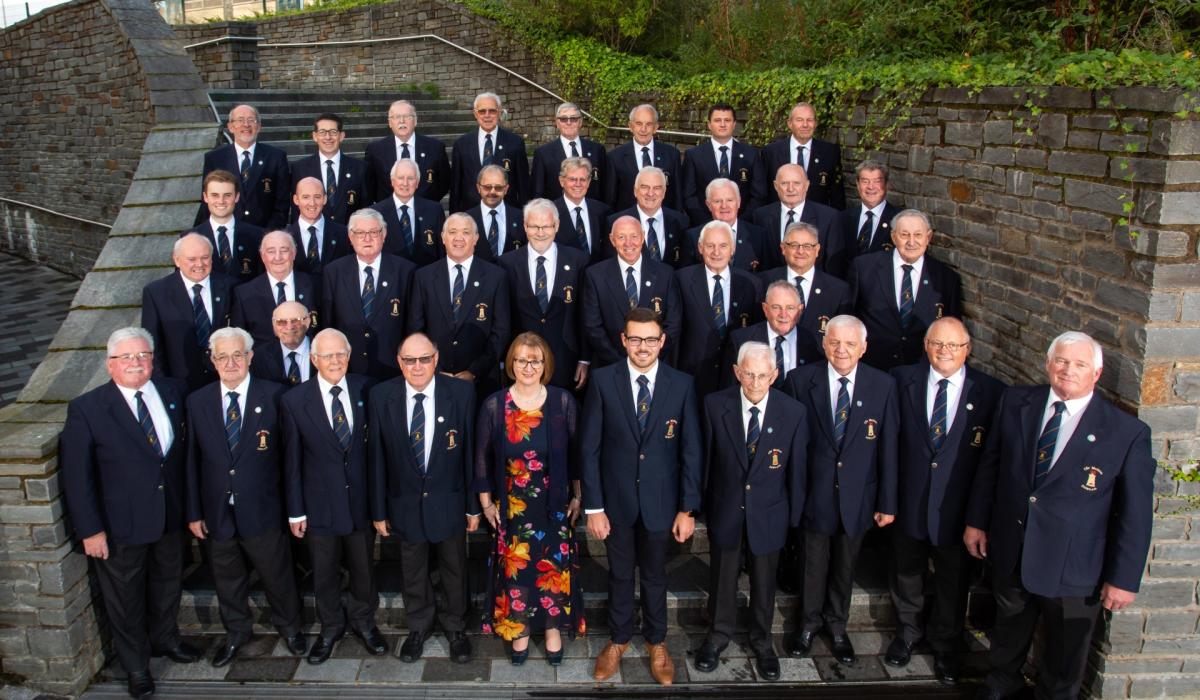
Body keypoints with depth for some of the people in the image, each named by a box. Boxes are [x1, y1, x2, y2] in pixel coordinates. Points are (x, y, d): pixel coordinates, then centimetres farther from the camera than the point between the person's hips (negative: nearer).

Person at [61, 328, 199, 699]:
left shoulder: (174, 392, -3)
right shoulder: (86, 409, -15)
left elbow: (185, 447, 5)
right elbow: (76, 477, -14)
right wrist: (90, 530, -14)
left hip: (171, 516, 4)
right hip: (120, 525, -4)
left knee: (167, 584, 24)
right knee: (125, 598, 15)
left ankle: (165, 639, 49)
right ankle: (136, 666, 36)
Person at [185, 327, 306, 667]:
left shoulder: (273, 395, -8)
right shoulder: (197, 401, 0)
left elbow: (288, 450, -6)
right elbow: (192, 460, 1)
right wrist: (194, 512, 0)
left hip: (262, 510, -2)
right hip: (217, 511, 2)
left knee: (277, 574, 13)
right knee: (227, 578, 20)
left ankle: (289, 626, 38)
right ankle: (236, 632, 42)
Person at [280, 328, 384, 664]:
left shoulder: (365, 390, -7)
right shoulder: (294, 400, -10)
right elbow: (292, 460, -5)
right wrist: (295, 510, -3)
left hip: (361, 499, 1)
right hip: (320, 504, -1)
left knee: (363, 567, 17)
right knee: (324, 573, 16)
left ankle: (363, 621, 40)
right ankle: (330, 627, 39)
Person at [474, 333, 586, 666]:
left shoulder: (563, 401, -7)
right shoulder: (494, 405, -7)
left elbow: (576, 451, 1)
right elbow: (482, 457, 1)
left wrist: (577, 497, 1)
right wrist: (486, 502, 2)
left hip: (554, 504, 0)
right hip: (512, 506, 0)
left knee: (555, 565, 9)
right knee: (515, 566, 8)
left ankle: (553, 628, 30)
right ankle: (519, 630, 28)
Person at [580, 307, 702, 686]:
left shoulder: (681, 384, -9)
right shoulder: (603, 380, -11)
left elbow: (691, 451, -4)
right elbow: (589, 447, -8)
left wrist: (688, 509, -5)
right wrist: (593, 507, -9)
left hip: (660, 500, 0)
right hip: (616, 498, 0)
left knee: (655, 574, 18)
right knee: (620, 574, 18)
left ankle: (656, 642, 40)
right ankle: (618, 639, 40)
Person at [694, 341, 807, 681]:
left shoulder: (793, 412, -14)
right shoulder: (715, 405, -14)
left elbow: (797, 469, -5)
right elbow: (707, 458, -4)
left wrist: (795, 516, 1)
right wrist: (703, 502, 2)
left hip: (769, 513, 0)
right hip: (725, 509, 0)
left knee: (764, 582, 17)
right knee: (723, 577, 18)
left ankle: (762, 642, 40)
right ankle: (718, 635, 40)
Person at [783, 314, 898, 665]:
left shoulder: (882, 385, -8)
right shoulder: (801, 379, -10)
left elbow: (888, 447, -5)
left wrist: (887, 502, -2)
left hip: (858, 495, 1)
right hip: (815, 491, -1)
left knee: (845, 564, 18)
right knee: (814, 561, 16)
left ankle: (837, 624, 42)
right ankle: (810, 620, 41)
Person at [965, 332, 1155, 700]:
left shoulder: (1127, 433, -15)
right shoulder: (1015, 402, -5)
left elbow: (1135, 513, -10)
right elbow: (990, 464, 5)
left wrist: (1124, 578, -8)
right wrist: (976, 520, 7)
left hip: (1073, 567, -3)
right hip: (1010, 552, 3)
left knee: (1065, 658, 16)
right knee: (1008, 630, 26)